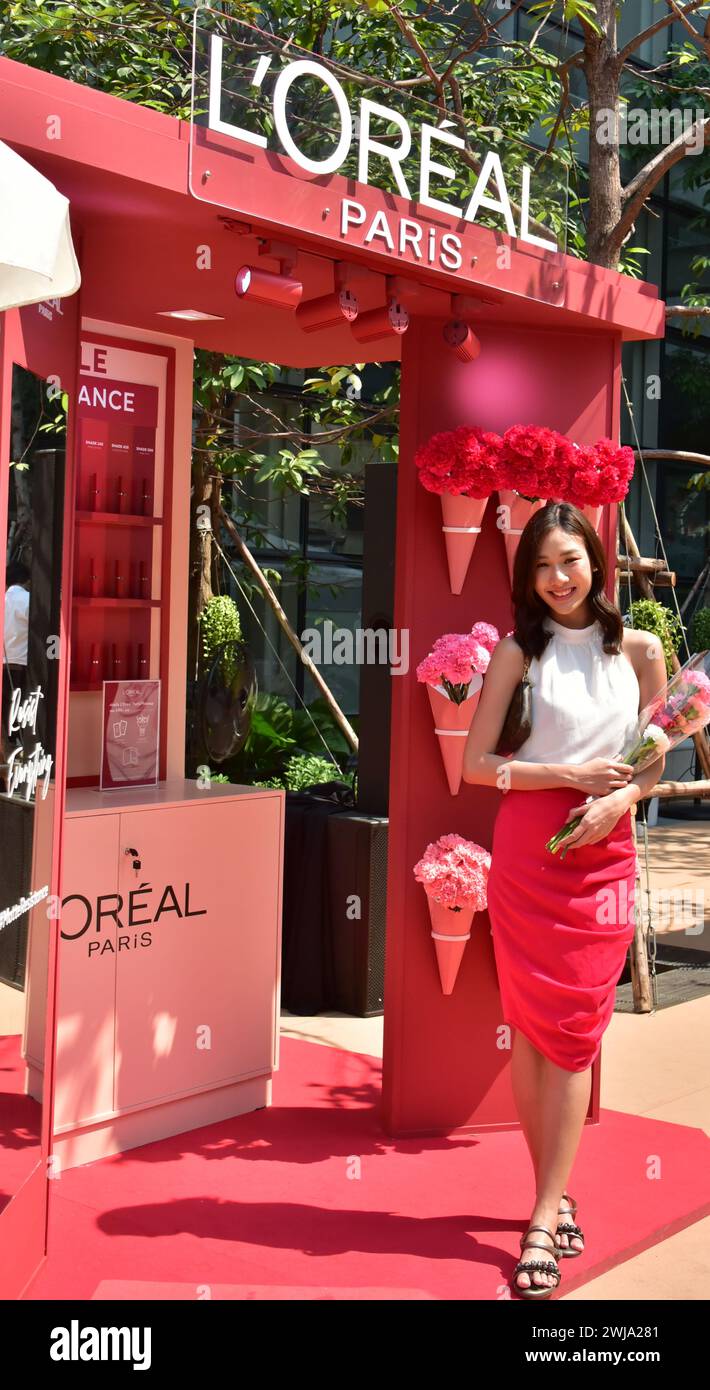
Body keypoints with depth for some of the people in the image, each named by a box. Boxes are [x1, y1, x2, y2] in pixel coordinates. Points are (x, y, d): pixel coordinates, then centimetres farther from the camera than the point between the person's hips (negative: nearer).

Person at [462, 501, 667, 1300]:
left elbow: (656, 761, 10)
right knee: (531, 1025, 4)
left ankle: (543, 1221, 2)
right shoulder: (518, 652, 2)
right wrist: (569, 775, -12)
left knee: (574, 1031, -2)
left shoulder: (639, 651, 6)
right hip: (527, 850, 0)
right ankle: (556, 1195, 19)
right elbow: (476, 764, -2)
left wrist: (620, 798, -10)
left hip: (604, 853, 1)